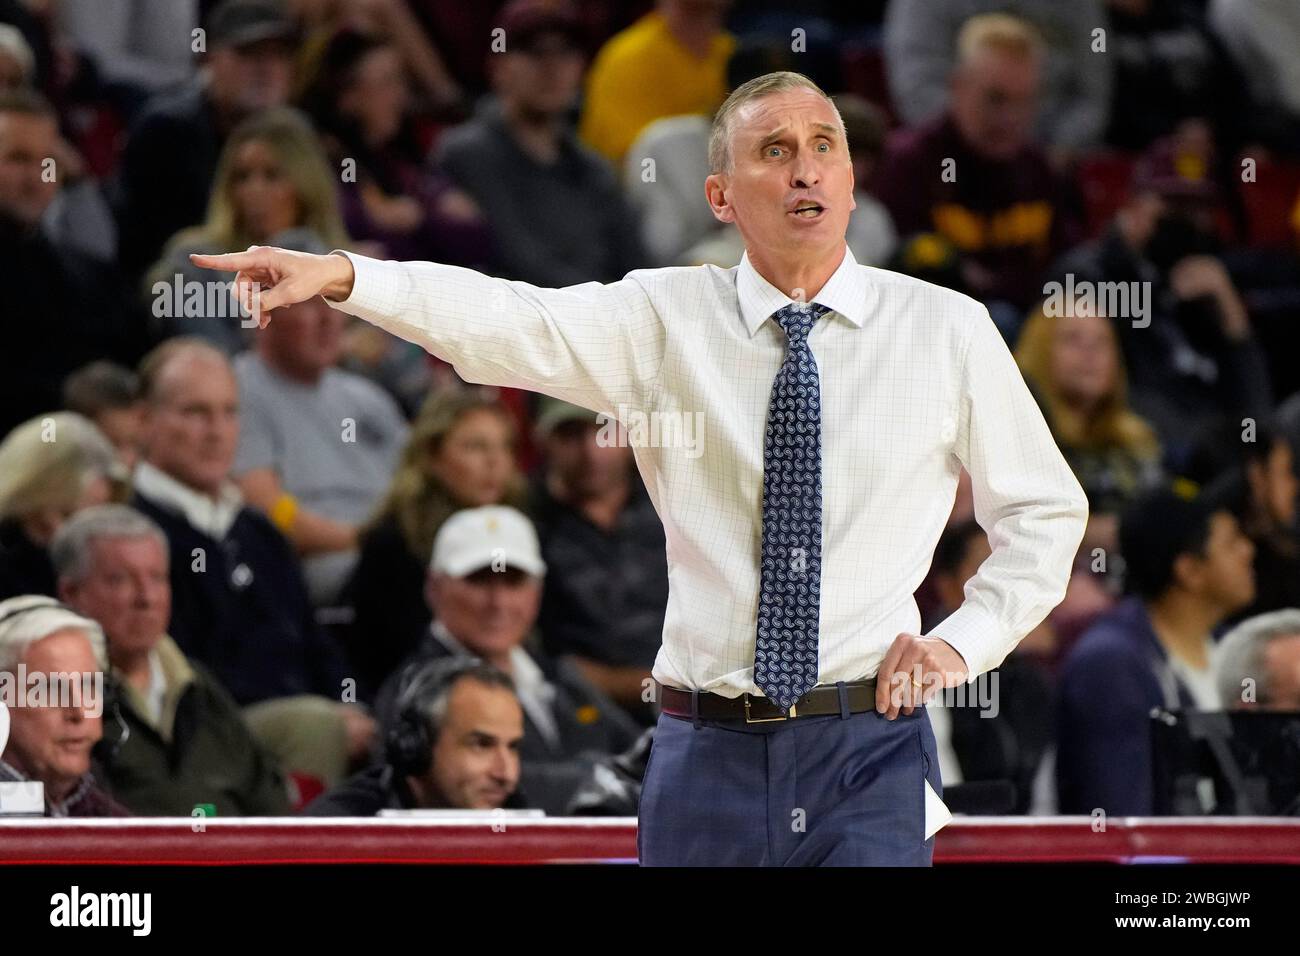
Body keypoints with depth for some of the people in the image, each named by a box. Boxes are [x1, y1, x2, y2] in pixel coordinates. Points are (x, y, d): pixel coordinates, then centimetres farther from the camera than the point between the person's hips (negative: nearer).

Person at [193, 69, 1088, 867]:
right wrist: (341, 274, -28)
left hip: (868, 747, -1)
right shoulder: (667, 319, 3)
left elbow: (1046, 512, 15)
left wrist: (965, 640, 0)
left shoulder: (947, 330, 4)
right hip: (707, 750, 1)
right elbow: (509, 324, -13)